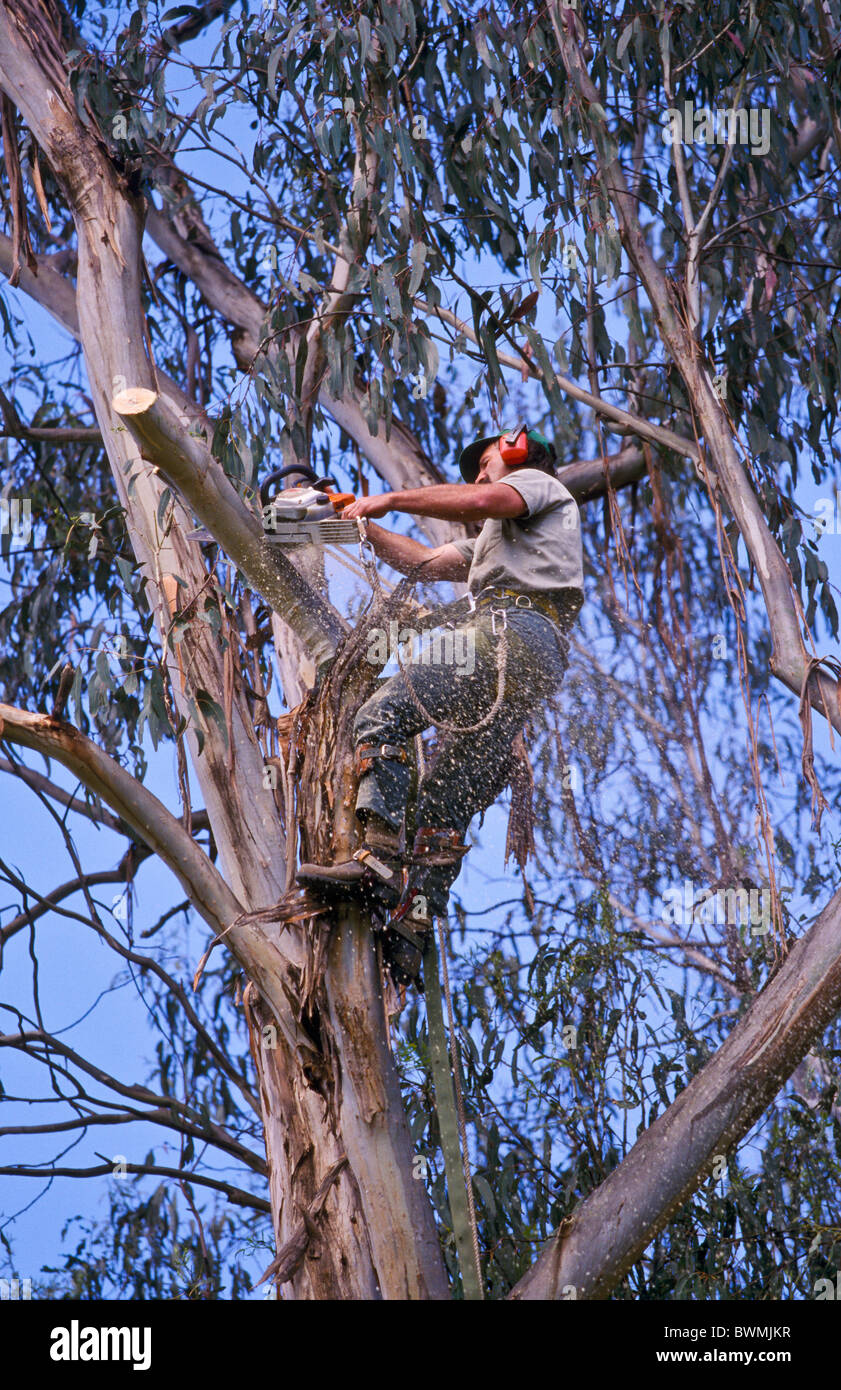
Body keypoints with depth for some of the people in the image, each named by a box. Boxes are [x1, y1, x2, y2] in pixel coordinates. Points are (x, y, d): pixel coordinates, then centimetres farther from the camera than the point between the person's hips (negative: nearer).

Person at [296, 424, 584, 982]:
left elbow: (478, 502, -5)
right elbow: (426, 561, 40)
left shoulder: (538, 482, 17)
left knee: (383, 717, -19)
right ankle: (410, 933, -9)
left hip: (510, 632, -9)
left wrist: (387, 500, 0)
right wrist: (364, 523, 38)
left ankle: (380, 862, -33)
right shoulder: (492, 543, 43)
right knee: (447, 802, 1)